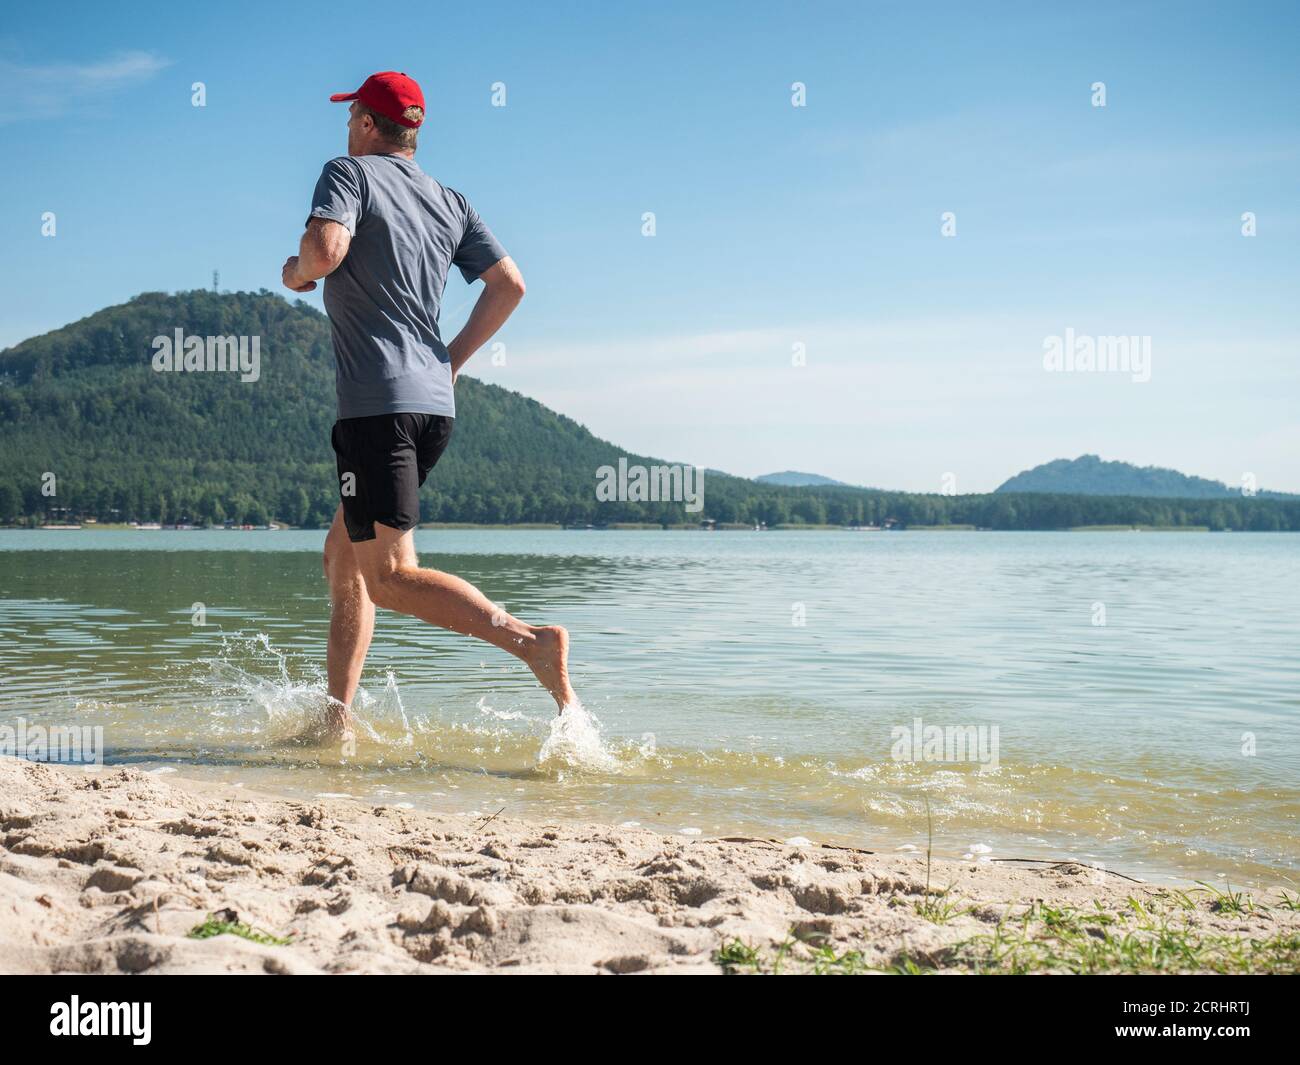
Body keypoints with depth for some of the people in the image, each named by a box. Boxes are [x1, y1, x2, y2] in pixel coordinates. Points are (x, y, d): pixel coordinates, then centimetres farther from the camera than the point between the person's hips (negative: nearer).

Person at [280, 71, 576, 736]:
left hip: (379, 404, -8)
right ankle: (337, 718, 17)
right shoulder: (451, 202, 17)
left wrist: (295, 272, 3)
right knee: (343, 556, 17)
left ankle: (532, 642, -26)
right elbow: (509, 285, 12)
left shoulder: (349, 173, -1)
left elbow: (326, 249, -19)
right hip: (435, 405, 8)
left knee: (388, 576, -11)